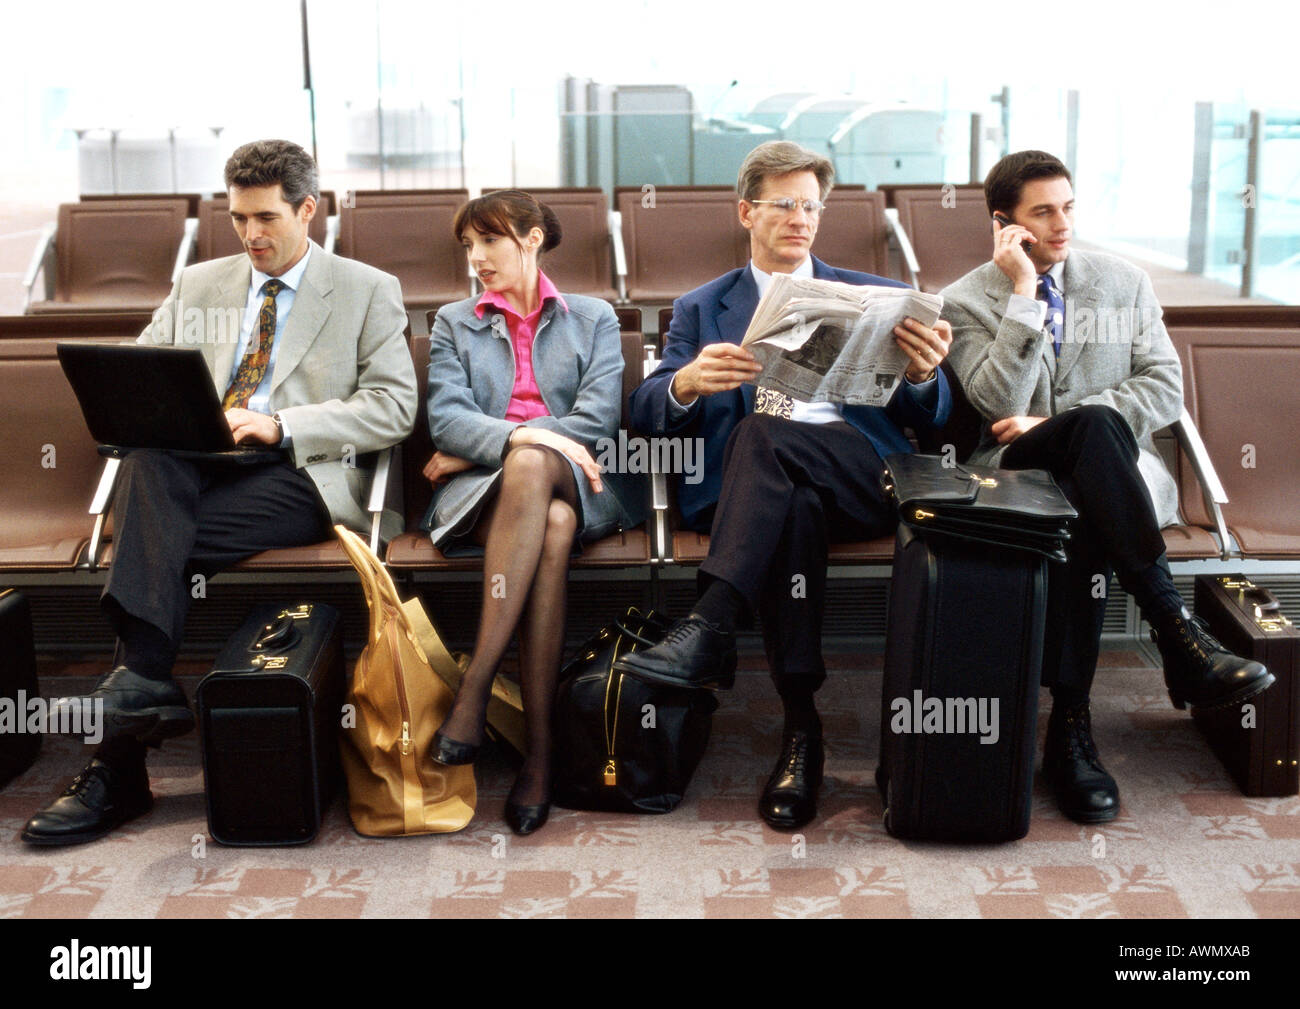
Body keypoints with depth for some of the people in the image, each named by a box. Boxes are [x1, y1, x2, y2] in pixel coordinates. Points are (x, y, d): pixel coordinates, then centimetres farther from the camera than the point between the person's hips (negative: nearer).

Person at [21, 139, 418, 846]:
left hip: (300, 477, -4)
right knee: (146, 460, -34)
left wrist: (280, 425, -12)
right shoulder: (198, 286, 25)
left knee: (154, 539, -31)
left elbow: (393, 408, 0)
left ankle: (118, 769, -31)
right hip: (193, 468, 4)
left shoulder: (368, 292, 12)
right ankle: (144, 679, -41)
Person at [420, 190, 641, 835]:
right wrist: (517, 437, -17)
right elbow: (444, 418, 3)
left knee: (530, 467, -38)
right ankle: (539, 747, -40)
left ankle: (474, 687, -40)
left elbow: (597, 420, 1)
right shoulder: (454, 324, 22)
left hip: (580, 486, 0)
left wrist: (502, 450, -4)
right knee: (550, 526, -37)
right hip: (480, 493, 0)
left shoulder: (593, 318, 18)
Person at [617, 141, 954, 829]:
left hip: (860, 476, 0)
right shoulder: (700, 309, 24)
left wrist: (923, 375, -12)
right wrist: (687, 382, -14)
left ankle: (709, 629, -42)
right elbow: (645, 411, 10)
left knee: (764, 433, -33)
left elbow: (929, 418, 14)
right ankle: (799, 728, -34)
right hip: (751, 485, 1)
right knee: (794, 503, -36)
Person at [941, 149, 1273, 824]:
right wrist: (1022, 294, -11)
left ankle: (1071, 729, -37)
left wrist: (1051, 422, -9)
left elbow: (1165, 388, 4)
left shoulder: (1124, 284, 15)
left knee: (1081, 521, -38)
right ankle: (1177, 635, -42)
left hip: (1107, 471, 2)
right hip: (1017, 468, -2)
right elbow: (1002, 406, -8)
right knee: (1096, 424, -37)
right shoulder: (967, 301, 7)